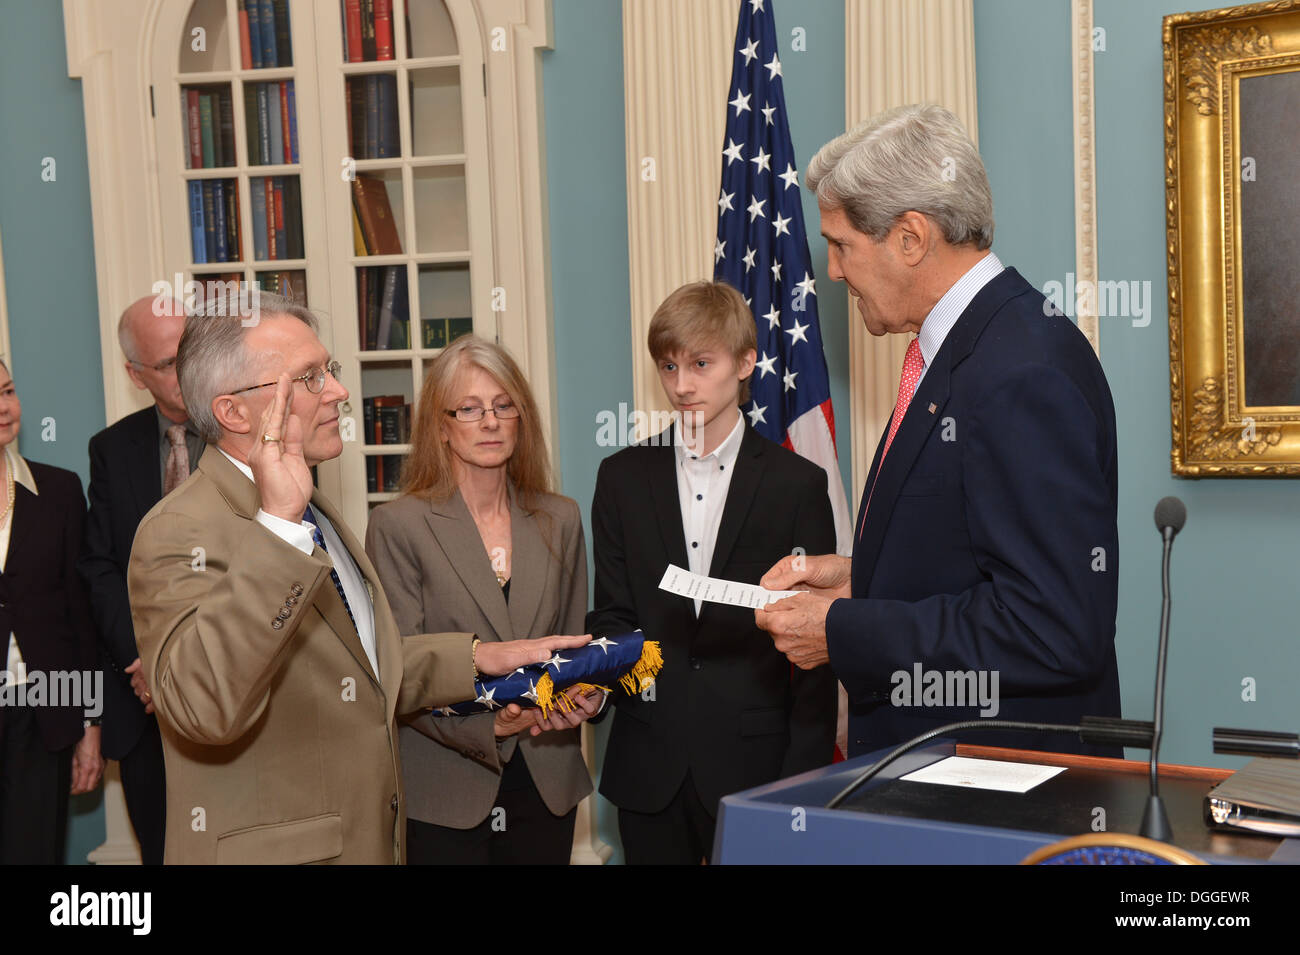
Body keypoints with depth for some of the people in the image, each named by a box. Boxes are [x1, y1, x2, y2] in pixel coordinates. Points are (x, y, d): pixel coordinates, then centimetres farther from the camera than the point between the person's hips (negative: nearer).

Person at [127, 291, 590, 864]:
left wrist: (479, 659, 8)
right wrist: (279, 523, -37)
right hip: (268, 852, -9)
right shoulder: (179, 534, -19)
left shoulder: (309, 512, 12)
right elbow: (202, 707, -35)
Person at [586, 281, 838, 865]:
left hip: (754, 764, -2)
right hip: (649, 770, 2)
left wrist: (805, 773, -6)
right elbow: (611, 614, 8)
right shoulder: (622, 478, 7)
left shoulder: (797, 484, -1)